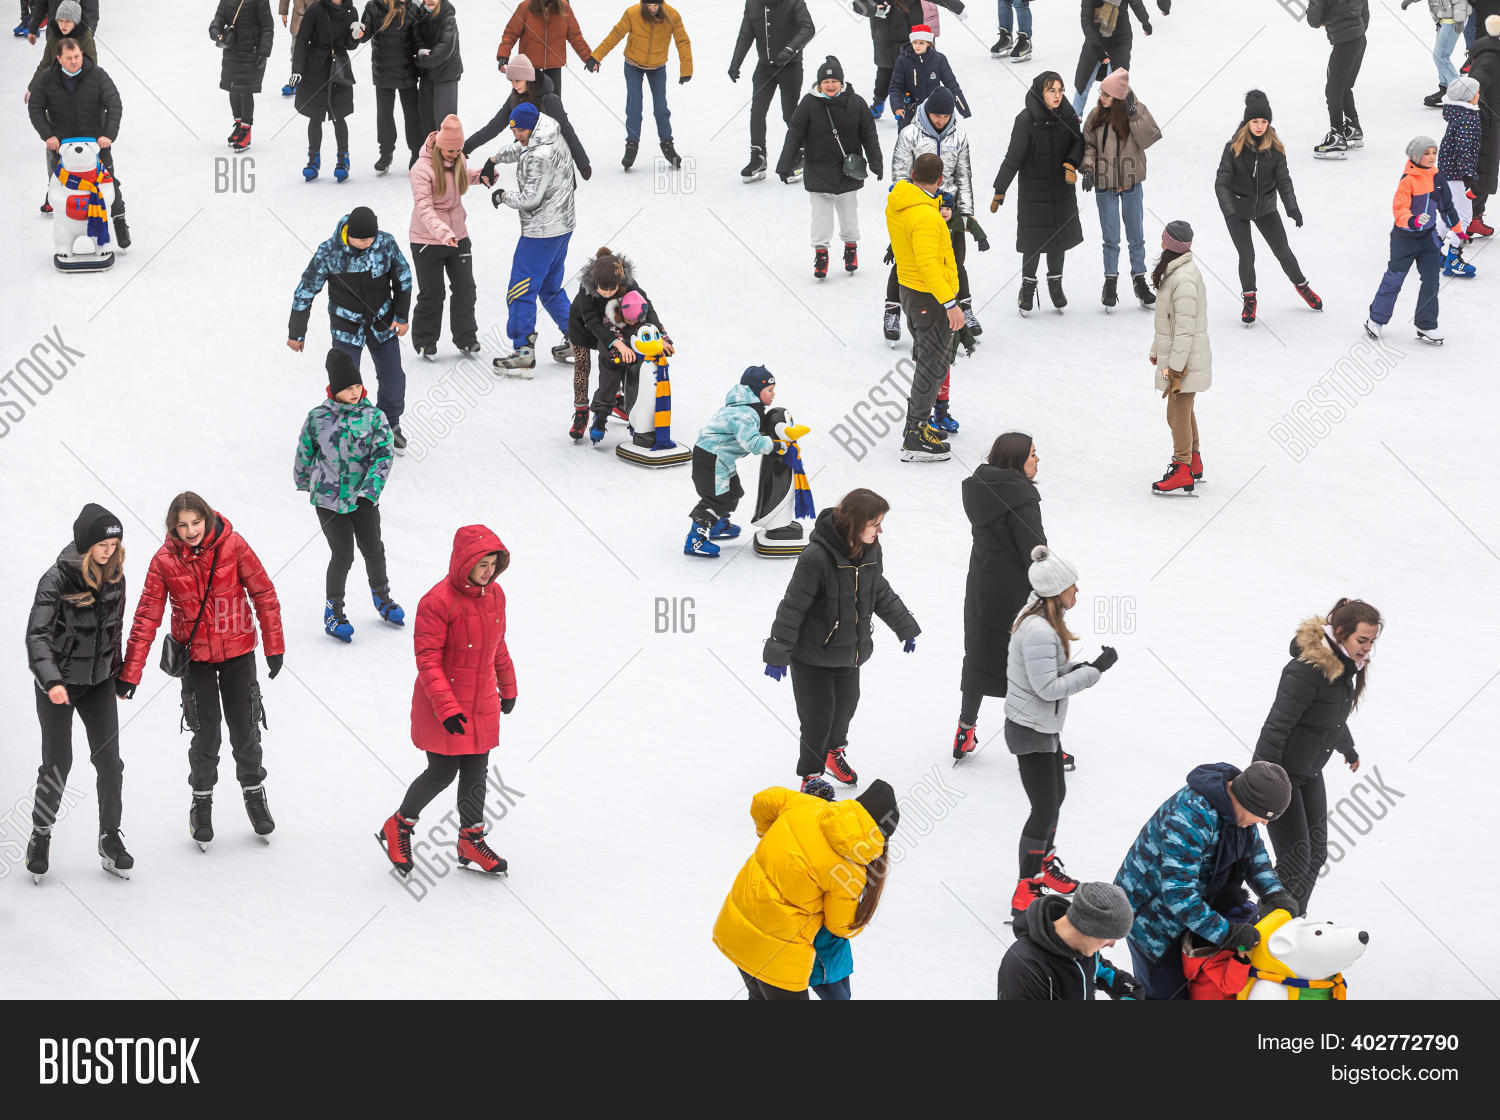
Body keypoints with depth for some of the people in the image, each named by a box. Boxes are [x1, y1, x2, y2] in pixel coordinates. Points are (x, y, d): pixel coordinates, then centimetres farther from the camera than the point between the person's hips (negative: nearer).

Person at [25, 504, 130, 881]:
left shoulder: (114, 575, -2)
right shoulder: (57, 580, -20)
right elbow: (37, 635, -28)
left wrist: (118, 669, 17)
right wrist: (52, 681, -41)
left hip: (99, 680, 5)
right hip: (59, 683, -4)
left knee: (108, 759, -1)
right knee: (58, 762, -1)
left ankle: (110, 839, 9)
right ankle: (40, 836, 18)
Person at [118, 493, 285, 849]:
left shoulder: (232, 545, -16)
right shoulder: (165, 561, -14)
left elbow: (264, 594, -7)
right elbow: (147, 618, -11)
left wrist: (274, 646, -5)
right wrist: (130, 673, -12)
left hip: (237, 650, 0)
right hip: (195, 655, 0)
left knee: (244, 727, 10)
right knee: (206, 733, 0)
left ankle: (254, 793, 33)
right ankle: (202, 801, 21)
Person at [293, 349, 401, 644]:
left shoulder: (374, 417, -6)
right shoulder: (318, 418, -8)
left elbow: (382, 456, -10)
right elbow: (305, 451, 8)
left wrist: (369, 492, -20)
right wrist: (303, 481, 20)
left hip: (364, 498, 2)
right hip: (329, 498, -2)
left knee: (373, 550, 11)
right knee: (343, 555, -4)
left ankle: (381, 596, 37)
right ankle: (333, 611, 13)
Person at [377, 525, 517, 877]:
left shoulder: (494, 594, 2)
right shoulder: (438, 601, -22)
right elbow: (427, 659, -21)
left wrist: (507, 687, 22)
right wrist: (446, 707, -26)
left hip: (482, 703, 7)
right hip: (442, 705, -7)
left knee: (476, 774, 13)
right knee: (442, 773, 2)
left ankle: (471, 841, 27)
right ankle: (398, 828, 23)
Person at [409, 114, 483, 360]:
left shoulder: (458, 160, -1)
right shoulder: (422, 169, -21)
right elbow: (424, 208, -26)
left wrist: (480, 174, 2)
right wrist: (442, 232, -39)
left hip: (458, 236, 6)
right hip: (427, 241, -6)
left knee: (465, 289, 7)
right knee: (431, 294, 3)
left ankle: (466, 339, 21)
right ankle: (425, 343, 19)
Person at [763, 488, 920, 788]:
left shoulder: (871, 552, -6)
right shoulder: (816, 557, -29)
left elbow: (880, 592, 13)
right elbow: (793, 607, -21)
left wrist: (905, 628, 23)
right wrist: (778, 654, -15)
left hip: (850, 650, 7)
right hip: (812, 655, -7)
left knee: (846, 705, 20)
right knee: (818, 716, 1)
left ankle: (834, 751, 50)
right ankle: (810, 774, 24)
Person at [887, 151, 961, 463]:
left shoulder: (895, 204, 3)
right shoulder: (925, 217, -26)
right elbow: (928, 264, -31)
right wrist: (950, 303, -30)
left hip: (909, 291, 10)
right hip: (930, 298, -10)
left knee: (927, 359, 22)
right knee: (934, 365, -2)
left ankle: (916, 423, 31)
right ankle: (915, 440, 0)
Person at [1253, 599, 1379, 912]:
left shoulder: (1349, 666, 2)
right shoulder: (1308, 669, -27)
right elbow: (1276, 727, -29)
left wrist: (1349, 751, 40)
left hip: (1311, 774, 9)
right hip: (1281, 773, -9)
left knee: (1316, 852, 11)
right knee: (1296, 858, -10)